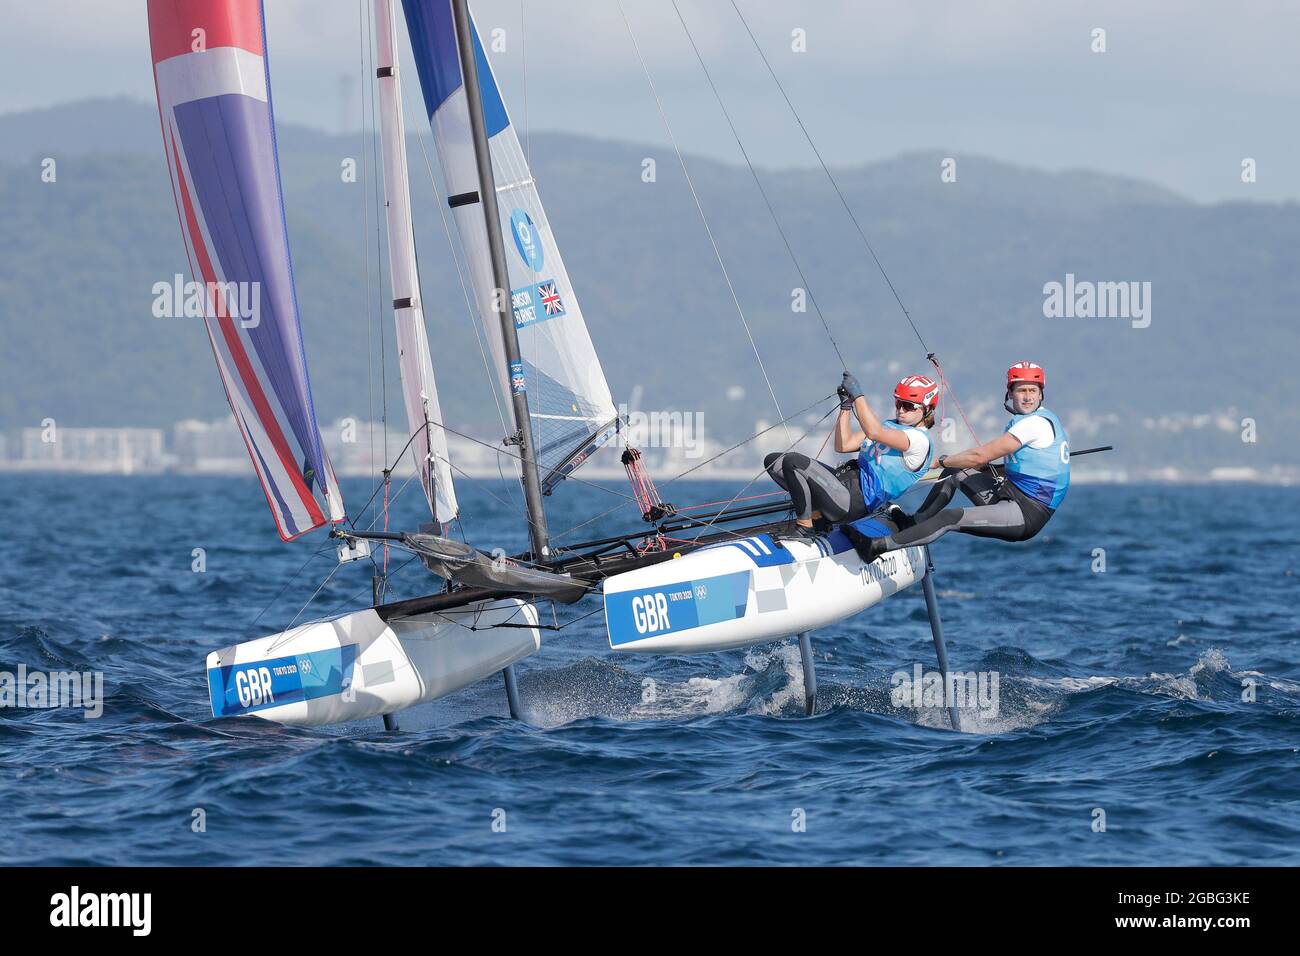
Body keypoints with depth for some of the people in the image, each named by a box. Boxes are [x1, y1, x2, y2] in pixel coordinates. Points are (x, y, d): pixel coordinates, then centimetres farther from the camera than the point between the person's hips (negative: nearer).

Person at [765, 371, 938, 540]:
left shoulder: (920, 440, -8)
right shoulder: (888, 425, 22)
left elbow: (874, 432, -25)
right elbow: (843, 445, 18)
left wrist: (857, 395, -21)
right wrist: (846, 406, 10)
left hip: (857, 500, -10)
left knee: (792, 462, -25)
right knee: (773, 461, 3)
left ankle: (805, 528, -15)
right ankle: (817, 516, 0)